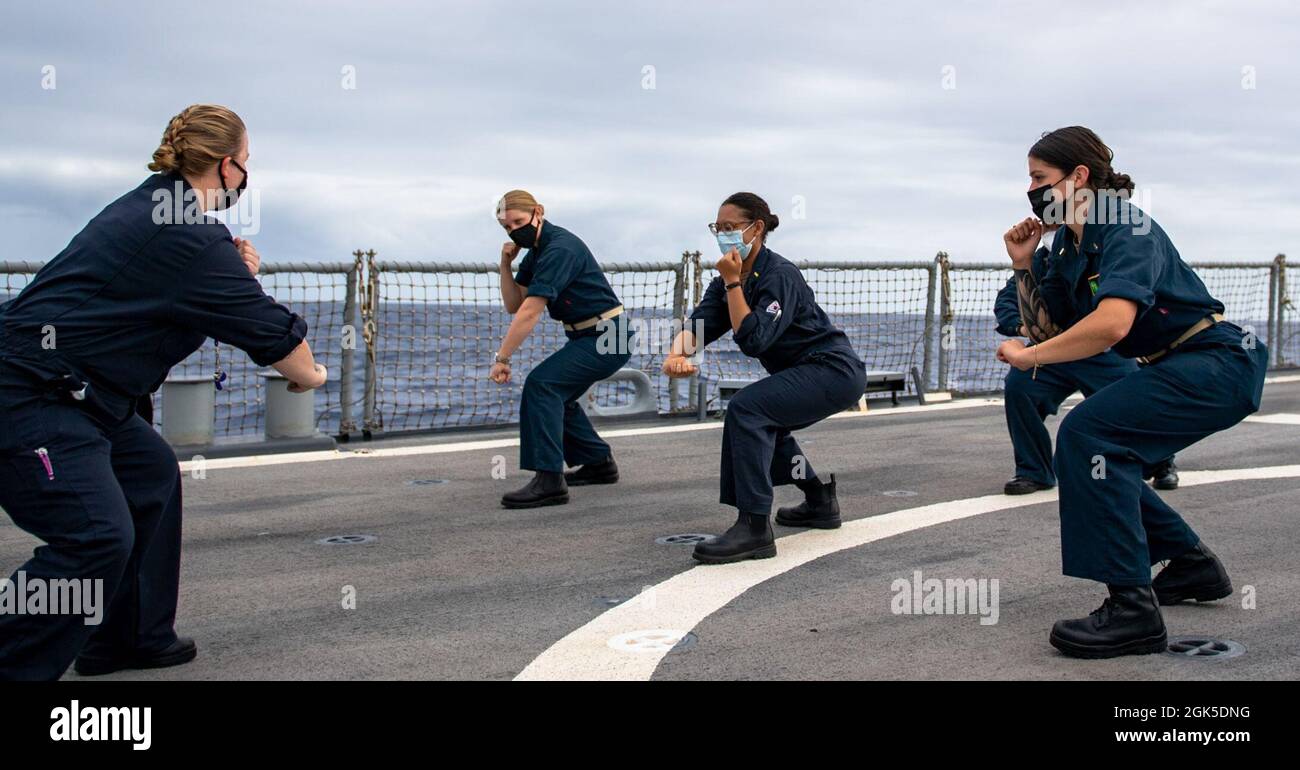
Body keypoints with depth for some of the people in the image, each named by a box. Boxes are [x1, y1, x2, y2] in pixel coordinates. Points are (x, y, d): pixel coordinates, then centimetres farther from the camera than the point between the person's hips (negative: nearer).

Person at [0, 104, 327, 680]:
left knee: (151, 472, 19)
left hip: (69, 390, 11)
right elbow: (271, 331, -12)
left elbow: (179, 296, 25)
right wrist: (309, 374, 8)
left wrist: (234, 272, 5)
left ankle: (129, 638, 27)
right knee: (96, 536, -17)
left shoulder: (150, 204, 12)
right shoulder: (190, 239, -18)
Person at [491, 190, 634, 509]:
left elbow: (530, 312, -25)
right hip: (586, 337, 11)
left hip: (607, 338, -11)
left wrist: (501, 358, -24)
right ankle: (598, 462, 32)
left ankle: (549, 480, -26)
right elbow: (514, 305, 11)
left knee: (541, 384, -22)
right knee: (557, 395, 21)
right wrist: (505, 265, -3)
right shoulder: (536, 251, 11)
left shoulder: (559, 249, -20)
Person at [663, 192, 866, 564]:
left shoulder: (779, 275, -20)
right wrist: (676, 354, -29)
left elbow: (753, 340, -29)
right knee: (764, 422, 29)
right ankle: (820, 502, 42)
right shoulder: (729, 279, 5)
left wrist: (733, 282, -26)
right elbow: (699, 326, -8)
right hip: (802, 373, 10)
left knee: (746, 408, -27)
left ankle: (754, 528, -27)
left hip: (835, 370, -10)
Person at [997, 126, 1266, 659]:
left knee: (1086, 433, -25)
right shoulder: (1069, 241, 8)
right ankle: (1192, 565, 27)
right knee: (1078, 460, 11)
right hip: (1177, 370, 10)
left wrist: (1028, 355, -25)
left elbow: (1112, 323, -36)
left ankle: (1132, 608, -23)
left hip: (1220, 365, -10)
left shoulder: (1126, 230, -19)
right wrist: (1024, 267, -2)